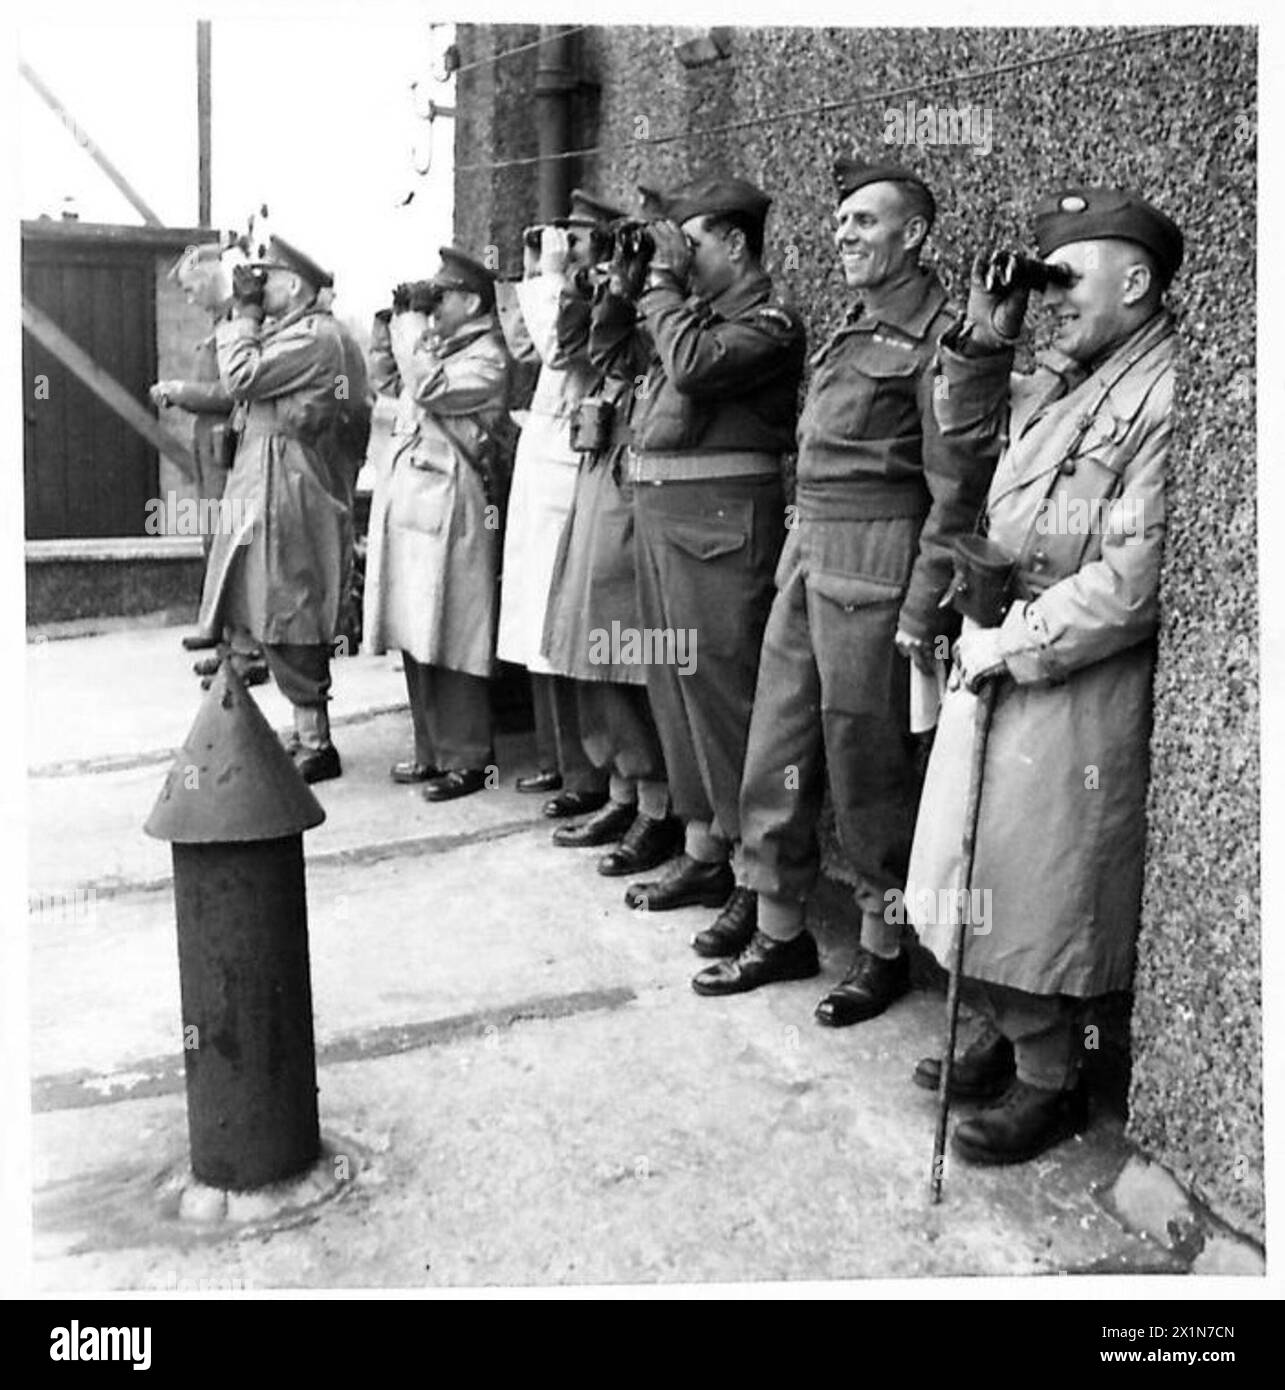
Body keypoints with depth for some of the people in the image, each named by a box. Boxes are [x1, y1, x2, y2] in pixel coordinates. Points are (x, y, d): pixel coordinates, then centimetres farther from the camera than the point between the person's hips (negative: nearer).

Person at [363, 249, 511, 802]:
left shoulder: (487, 357, -7)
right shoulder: (435, 345, 19)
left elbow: (429, 388, -20)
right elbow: (386, 380, 28)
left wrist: (410, 327, -7)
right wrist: (391, 319, 17)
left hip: (451, 508, -9)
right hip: (409, 501, 9)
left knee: (450, 638, -5)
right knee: (416, 636, 11)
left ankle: (466, 759, 3)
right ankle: (431, 749, 20)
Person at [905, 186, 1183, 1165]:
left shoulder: (1166, 397, -18)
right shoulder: (1061, 377, 7)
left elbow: (1133, 583, -23)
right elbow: (967, 433, 23)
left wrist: (1009, 643, -16)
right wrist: (984, 340, 6)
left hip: (1081, 676, -8)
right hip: (998, 652, 8)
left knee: (1040, 881, 3)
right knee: (986, 863, 18)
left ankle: (1051, 1082, 22)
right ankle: (1007, 1036, 36)